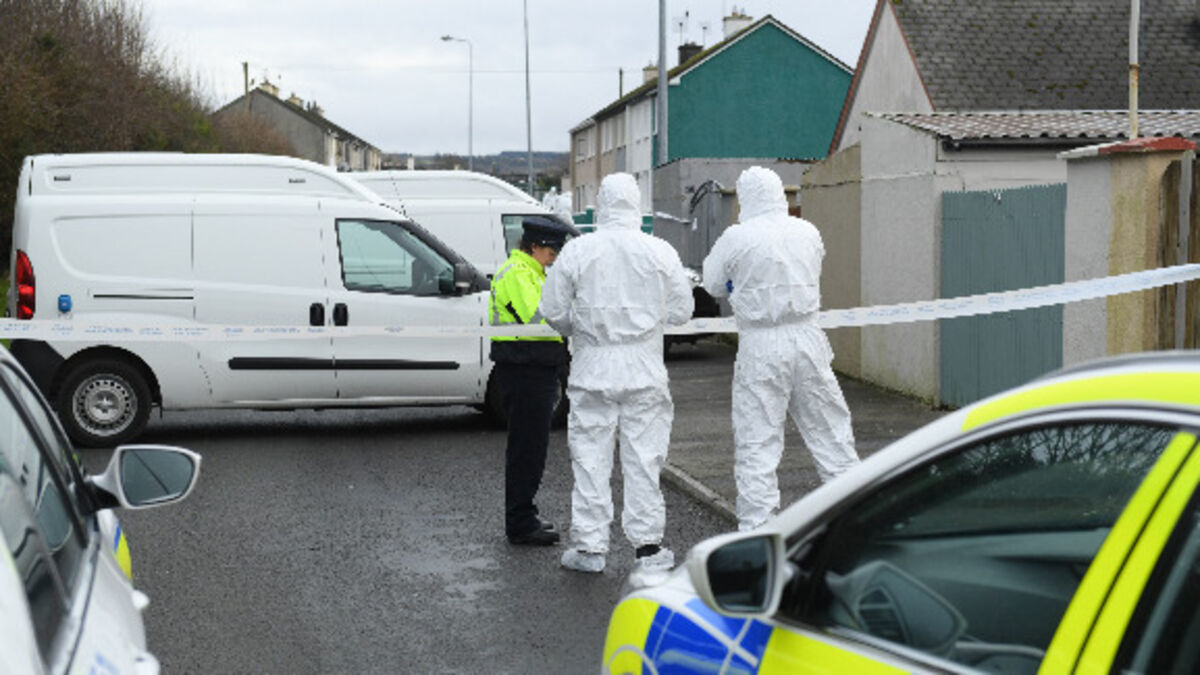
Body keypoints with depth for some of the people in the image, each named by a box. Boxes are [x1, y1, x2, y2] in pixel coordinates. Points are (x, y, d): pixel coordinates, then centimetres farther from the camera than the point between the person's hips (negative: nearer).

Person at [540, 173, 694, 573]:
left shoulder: (577, 251, -5)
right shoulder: (660, 252, -3)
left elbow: (553, 311, -2)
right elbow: (682, 310, 4)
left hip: (593, 367, 0)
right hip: (645, 369, 1)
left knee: (591, 456, 7)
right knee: (644, 456, 7)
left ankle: (589, 547, 10)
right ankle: (648, 545, 10)